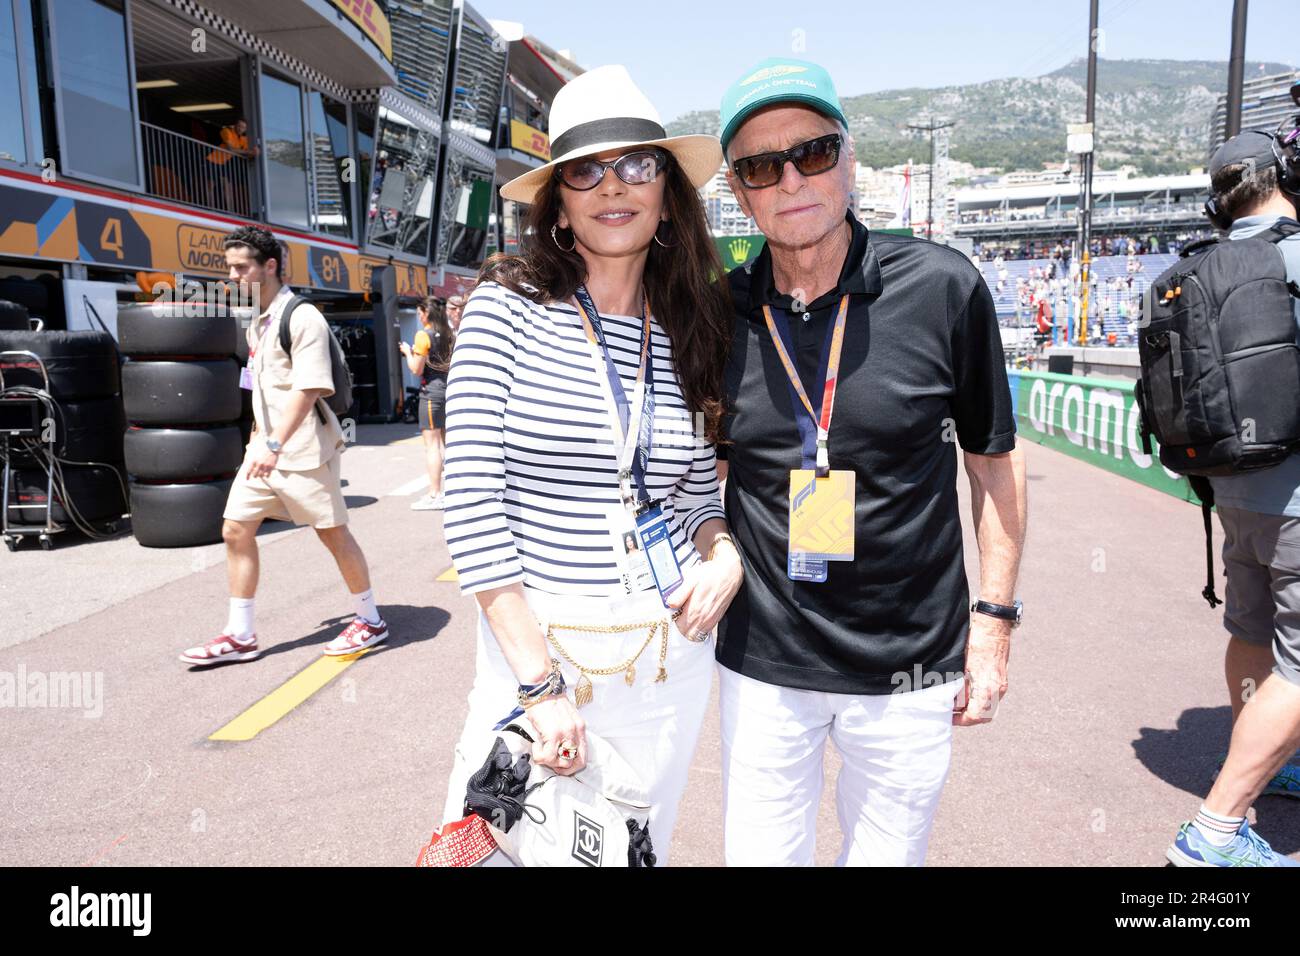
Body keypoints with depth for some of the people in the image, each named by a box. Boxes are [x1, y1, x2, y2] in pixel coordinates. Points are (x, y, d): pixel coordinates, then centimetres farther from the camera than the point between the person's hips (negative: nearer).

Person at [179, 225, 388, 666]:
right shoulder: (256, 321, 13)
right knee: (235, 529, 4)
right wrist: (260, 438, 22)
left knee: (333, 533, 2)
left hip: (304, 449, -8)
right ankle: (240, 636, 14)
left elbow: (307, 389, -23)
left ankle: (370, 620, 19)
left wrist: (276, 446, -30)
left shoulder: (302, 317, -14)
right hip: (264, 447, 8)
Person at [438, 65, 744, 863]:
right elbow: (472, 502, -13)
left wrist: (726, 556, -10)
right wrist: (540, 682, -15)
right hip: (535, 646, -3)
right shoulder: (508, 308, -9)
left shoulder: (692, 332, 3)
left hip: (670, 655, 4)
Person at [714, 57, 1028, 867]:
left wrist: (994, 618, 0)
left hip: (910, 669, -1)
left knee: (888, 853, 19)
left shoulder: (943, 288, -9)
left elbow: (995, 459, 0)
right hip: (763, 664, 2)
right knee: (760, 853, 18)